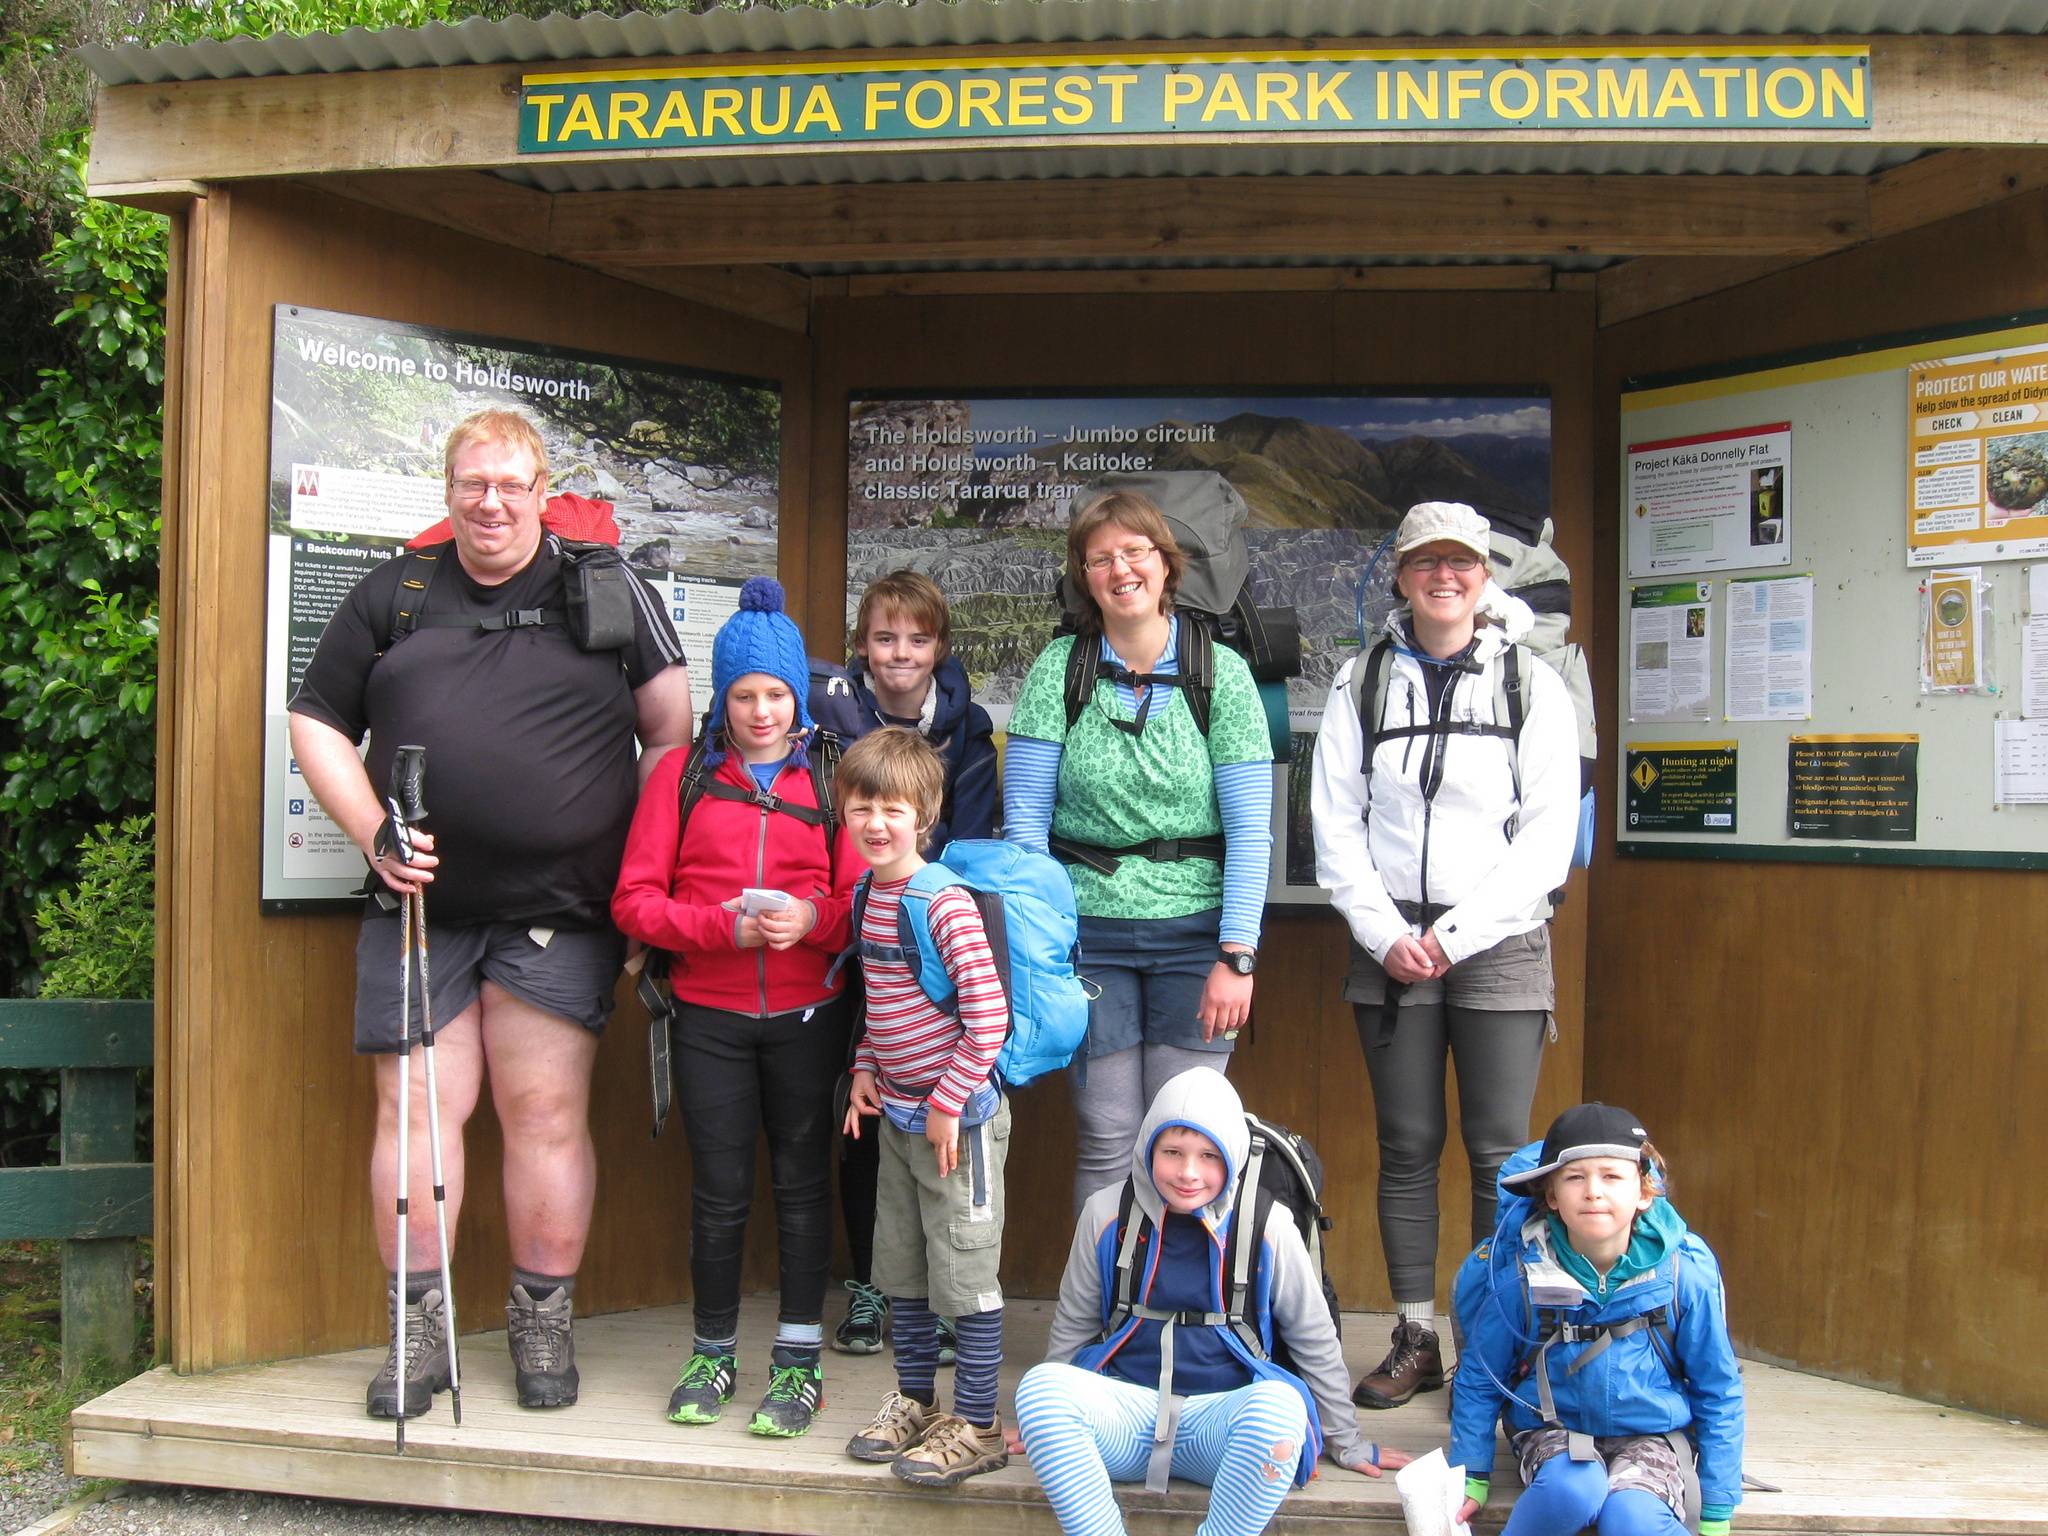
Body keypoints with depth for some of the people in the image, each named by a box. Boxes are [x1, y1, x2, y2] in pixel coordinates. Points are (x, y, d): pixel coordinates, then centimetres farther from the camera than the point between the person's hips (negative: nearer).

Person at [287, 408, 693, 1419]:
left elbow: (671, 732, 6)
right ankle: (419, 1327, 14)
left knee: (548, 1114, 0)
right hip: (419, 907, 2)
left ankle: (543, 1323, 15)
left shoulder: (608, 593, 5)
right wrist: (372, 832, -3)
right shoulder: (393, 594, 11)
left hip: (558, 913, -2)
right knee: (415, 1109, 2)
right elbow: (317, 723, 13)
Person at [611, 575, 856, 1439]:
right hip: (710, 1017, 0)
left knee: (802, 1182, 6)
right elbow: (635, 899, -2)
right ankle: (713, 1354, 23)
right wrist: (725, 925, -16)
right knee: (720, 1190, 6)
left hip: (805, 1014, 0)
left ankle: (799, 1360, 18)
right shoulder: (683, 775, 3)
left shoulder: (829, 777, 4)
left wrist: (810, 919, -19)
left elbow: (863, 897, 1)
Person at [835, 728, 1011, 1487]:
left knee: (965, 1277, 2)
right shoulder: (866, 895, 5)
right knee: (902, 1274, 19)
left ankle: (976, 1426, 13)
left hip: (957, 1116, -8)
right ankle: (913, 1400, 34)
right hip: (896, 1112, 8)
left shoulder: (944, 903, -20)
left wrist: (948, 1101, -18)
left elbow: (989, 1016, -23)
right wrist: (865, 1070, 8)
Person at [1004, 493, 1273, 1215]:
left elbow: (1251, 829, -4)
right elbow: (1024, 817, 0)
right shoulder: (1057, 668, 2)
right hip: (1088, 931, 1)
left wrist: (1236, 956, -10)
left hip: (1195, 933, 0)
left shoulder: (1221, 672, -1)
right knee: (1106, 1139, 3)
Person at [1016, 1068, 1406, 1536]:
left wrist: (1346, 1442, 17)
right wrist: (1048, 1422, 21)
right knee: (1038, 1385, -30)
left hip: (1222, 1414, -1)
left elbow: (1315, 1339, 10)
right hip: (1126, 1405, 2)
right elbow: (1072, 1326, 16)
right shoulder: (1107, 1214, 2)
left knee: (1280, 1406, -36)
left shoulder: (1267, 1226, -2)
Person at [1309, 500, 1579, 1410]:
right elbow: (1335, 822, 4)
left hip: (1499, 943, -1)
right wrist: (1385, 933, -7)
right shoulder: (1362, 681, 8)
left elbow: (1550, 833, -3)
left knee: (1500, 1151, -2)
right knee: (1406, 1146, 5)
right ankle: (1415, 1341, 15)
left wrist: (1457, 930, -11)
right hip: (1391, 943, 2)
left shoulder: (1533, 684, 3)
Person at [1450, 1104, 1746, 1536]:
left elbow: (1719, 1391, 1)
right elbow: (1479, 1381, 2)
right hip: (1553, 1427, 1)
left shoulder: (1687, 1273, -13)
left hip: (1652, 1432, 0)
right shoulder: (1519, 1276, -14)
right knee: (1571, 1489, -33)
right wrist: (1470, 1479, 3)